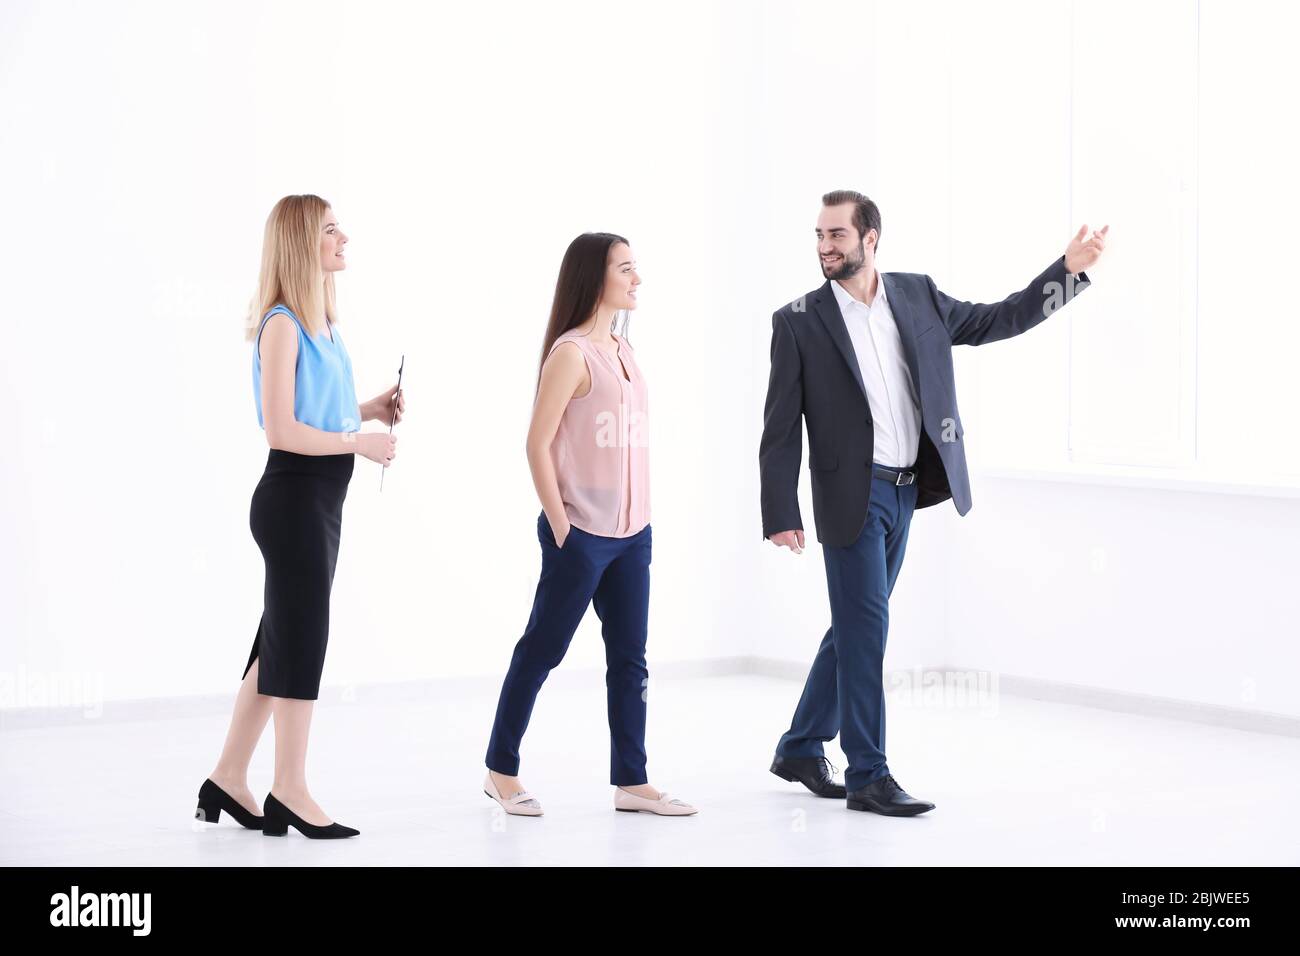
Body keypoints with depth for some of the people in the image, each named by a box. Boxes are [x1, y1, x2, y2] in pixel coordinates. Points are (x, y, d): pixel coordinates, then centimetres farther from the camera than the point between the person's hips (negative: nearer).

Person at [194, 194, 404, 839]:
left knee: (283, 640, 13)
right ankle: (289, 793, 7)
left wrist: (368, 409, 5)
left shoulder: (322, 323, 13)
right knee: (301, 639, -2)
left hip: (320, 501, 9)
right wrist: (361, 440, -15)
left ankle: (228, 779, 21)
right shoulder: (283, 325, -15)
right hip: (294, 496, -9)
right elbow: (282, 430, -20)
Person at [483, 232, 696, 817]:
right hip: (582, 534, -8)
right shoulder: (571, 352, -12)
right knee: (541, 650, 3)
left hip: (631, 533, 8)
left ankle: (630, 781, 13)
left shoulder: (622, 350, 11)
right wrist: (560, 526, -12)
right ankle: (501, 769, 15)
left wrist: (640, 518, 11)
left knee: (629, 658, 8)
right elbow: (538, 444, -13)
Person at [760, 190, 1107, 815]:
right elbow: (781, 429, -6)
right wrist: (780, 516, -11)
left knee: (854, 628, 13)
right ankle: (868, 777, 1)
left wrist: (1069, 269, 3)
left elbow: (999, 320, 13)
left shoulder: (917, 296, 6)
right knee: (866, 628, -6)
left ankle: (800, 750, 27)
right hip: (852, 493, -5)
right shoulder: (799, 321, -5)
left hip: (905, 490, 5)